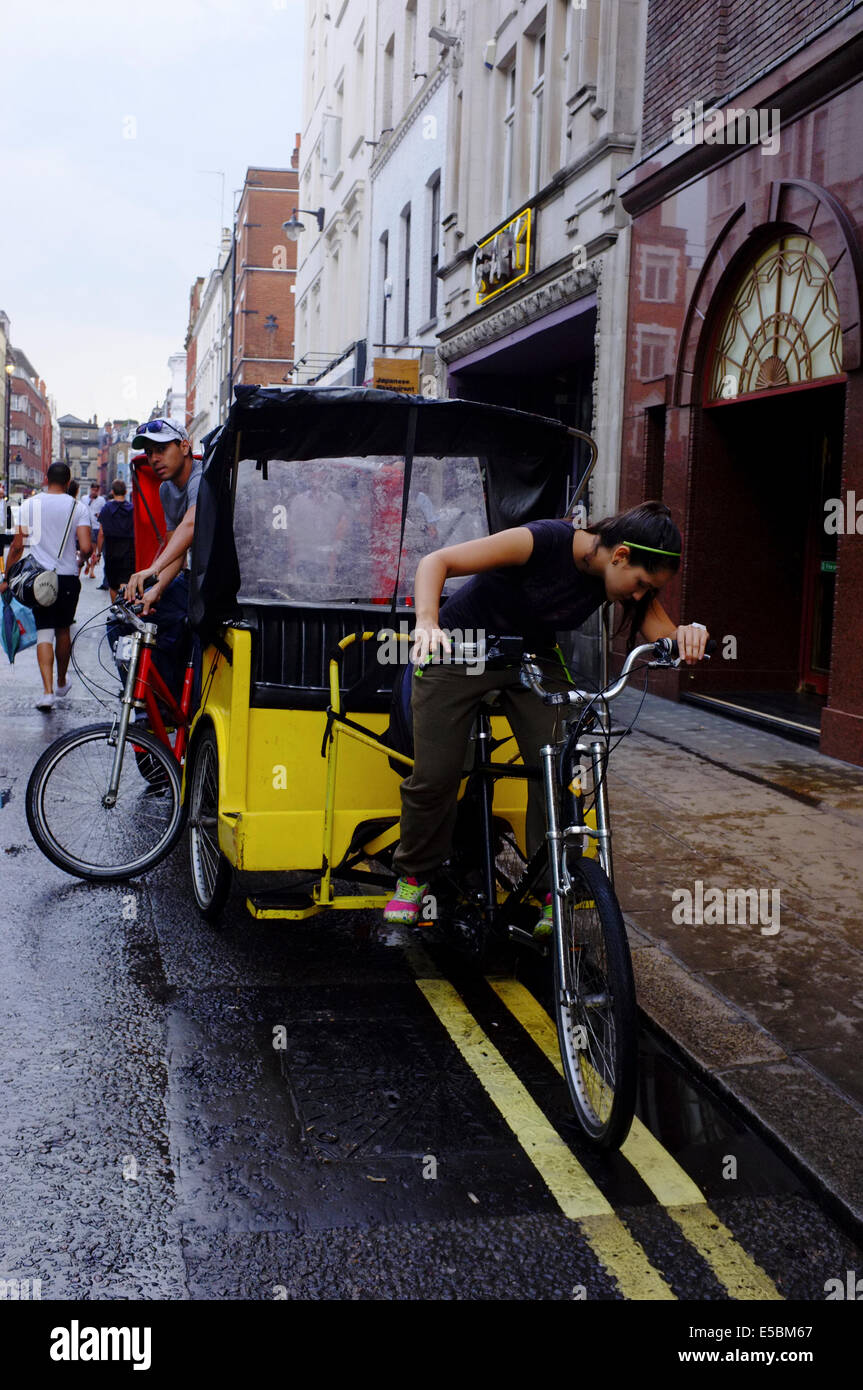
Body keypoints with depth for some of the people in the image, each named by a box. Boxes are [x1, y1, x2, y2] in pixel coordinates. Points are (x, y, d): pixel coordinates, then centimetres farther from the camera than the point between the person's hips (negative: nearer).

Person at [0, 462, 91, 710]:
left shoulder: (29, 505, 0)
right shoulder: (78, 507, -2)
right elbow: (86, 548, -11)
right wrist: (83, 556, 14)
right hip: (68, 577, 1)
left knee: (44, 633, -1)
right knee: (63, 629, 18)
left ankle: (48, 690, -15)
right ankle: (61, 682, 34)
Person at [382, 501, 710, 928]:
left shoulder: (619, 577, -13)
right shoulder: (544, 542, -31)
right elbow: (435, 561, -32)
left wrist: (689, 633, -43)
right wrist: (427, 623, -50)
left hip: (533, 659, 5)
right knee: (434, 777, -8)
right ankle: (413, 875, 18)